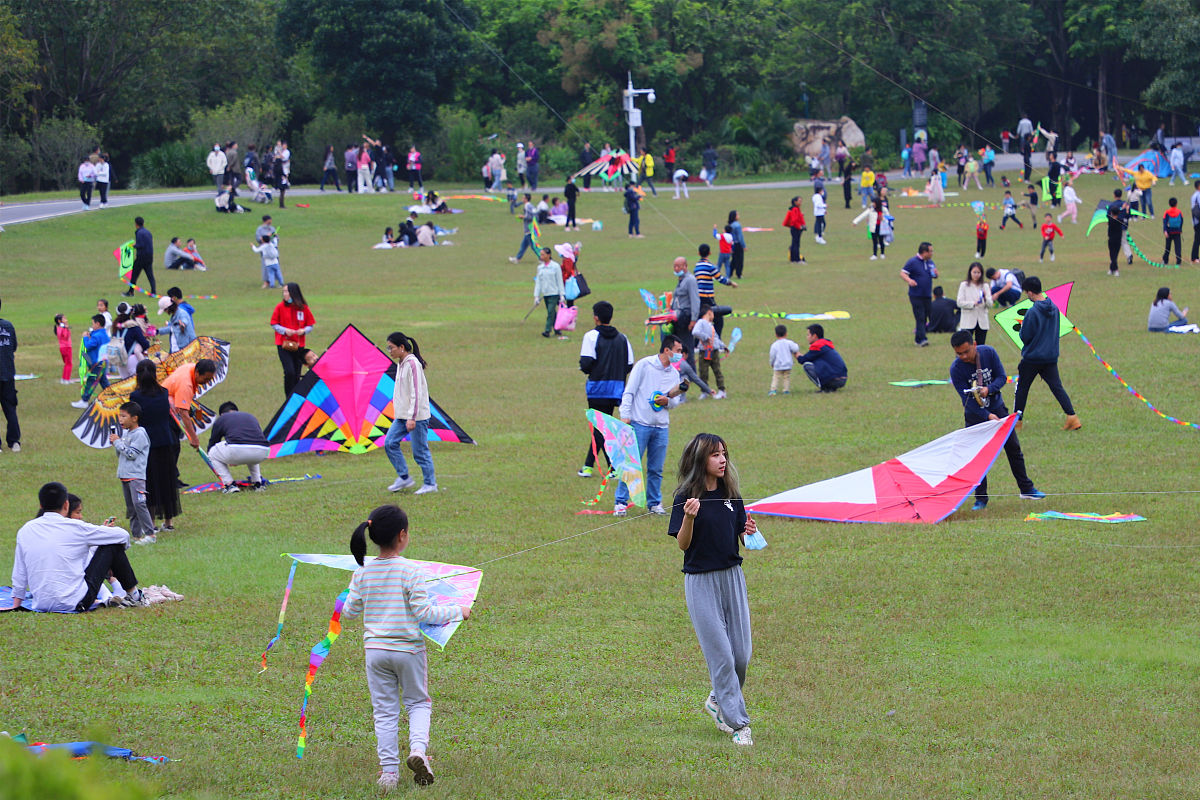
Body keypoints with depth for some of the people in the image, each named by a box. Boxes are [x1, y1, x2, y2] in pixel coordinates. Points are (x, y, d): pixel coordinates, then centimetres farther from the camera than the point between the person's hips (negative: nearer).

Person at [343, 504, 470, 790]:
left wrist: (349, 596, 27)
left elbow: (350, 611, 5)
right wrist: (458, 611, -3)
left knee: (384, 711, 11)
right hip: (408, 648, -3)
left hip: (375, 649, 3)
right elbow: (423, 613, -15)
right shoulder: (411, 571, -15)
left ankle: (389, 771, 10)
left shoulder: (362, 572, -3)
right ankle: (418, 748, -8)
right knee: (418, 702, 16)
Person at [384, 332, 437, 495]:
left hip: (417, 416, -9)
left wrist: (411, 418, -23)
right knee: (390, 443, 2)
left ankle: (430, 484, 8)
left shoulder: (412, 364, -17)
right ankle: (404, 478, 11)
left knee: (419, 451, -3)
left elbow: (416, 393, -20)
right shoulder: (400, 364, 12)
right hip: (402, 415, 9)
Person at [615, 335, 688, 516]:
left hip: (662, 427, 5)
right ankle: (621, 502, -1)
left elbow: (676, 401, 17)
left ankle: (654, 503, 17)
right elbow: (629, 392, -3)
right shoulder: (644, 365, -2)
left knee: (656, 469, 7)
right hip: (639, 424, -5)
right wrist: (625, 415, -10)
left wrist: (668, 401, -6)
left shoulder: (674, 374, 13)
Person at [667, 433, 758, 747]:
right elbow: (683, 544, -11)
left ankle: (717, 701, 30)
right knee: (720, 653, -6)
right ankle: (738, 723, -1)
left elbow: (741, 537, 12)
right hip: (701, 581, -5)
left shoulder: (731, 494, 7)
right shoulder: (687, 497, -8)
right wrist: (689, 518, -28)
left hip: (732, 576, 5)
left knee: (742, 653, 5)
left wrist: (750, 532, -10)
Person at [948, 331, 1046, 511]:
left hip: (997, 407, 3)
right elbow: (967, 399, -23)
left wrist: (988, 389, -30)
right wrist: (988, 416, -32)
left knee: (1013, 448, 8)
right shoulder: (956, 368, -22)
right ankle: (981, 499, 3)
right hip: (974, 415, -3)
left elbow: (1002, 378, -10)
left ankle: (1026, 489, 21)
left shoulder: (988, 353, -15)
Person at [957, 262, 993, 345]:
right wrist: (973, 304, -20)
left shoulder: (985, 286, 9)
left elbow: (990, 305, 3)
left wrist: (985, 298, -19)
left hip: (982, 322, 3)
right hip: (968, 322, -3)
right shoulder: (964, 285, 2)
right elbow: (960, 303, -6)